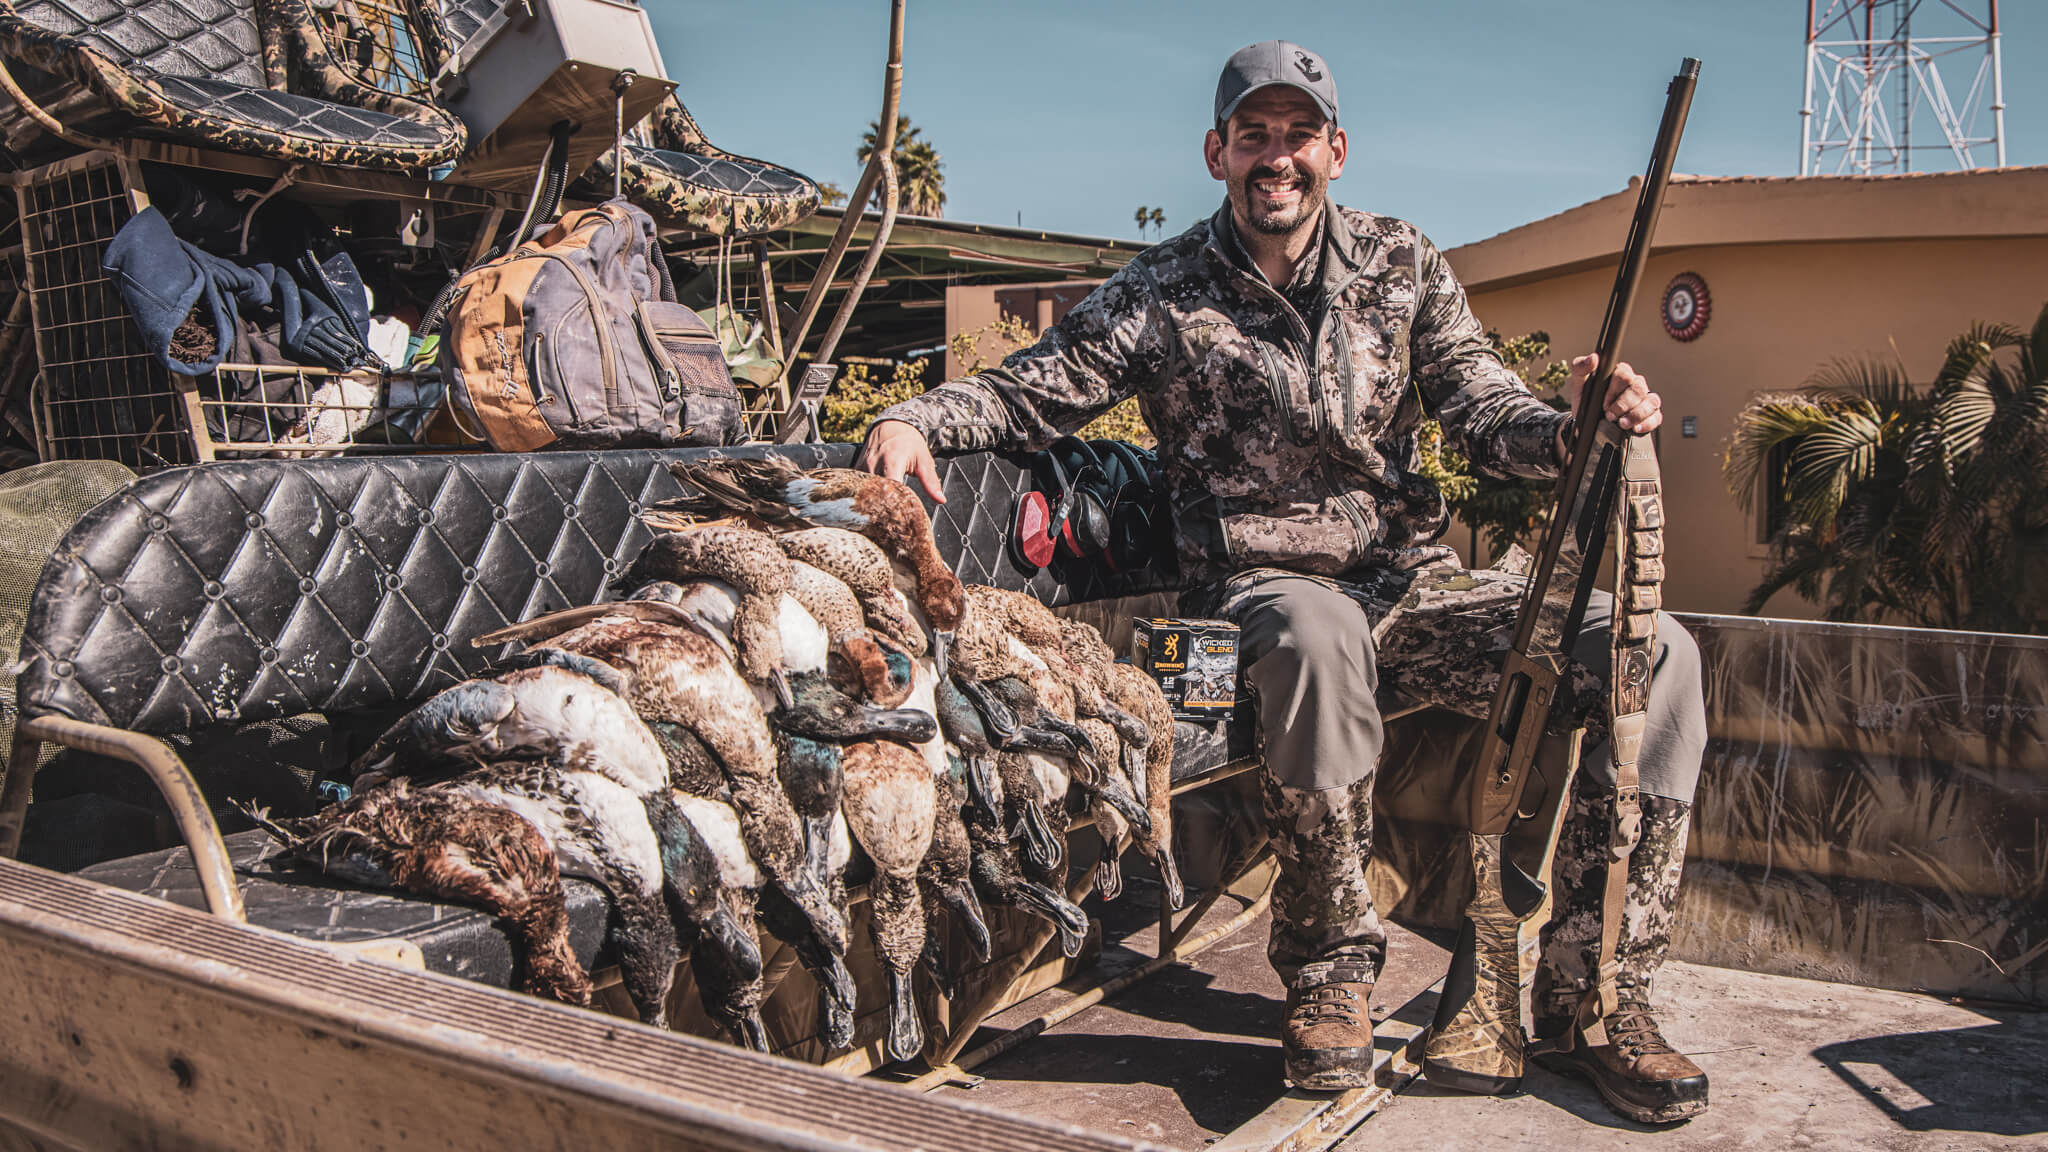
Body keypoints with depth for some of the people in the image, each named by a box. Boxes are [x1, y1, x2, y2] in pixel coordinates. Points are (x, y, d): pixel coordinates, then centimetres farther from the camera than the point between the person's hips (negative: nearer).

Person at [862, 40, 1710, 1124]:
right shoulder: (1162, 292, 4)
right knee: (1319, 635, -42)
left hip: (1414, 579, 4)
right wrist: (916, 419, -16)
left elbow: (1477, 403, 6)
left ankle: (1595, 988, -8)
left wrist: (1571, 429, -16)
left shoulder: (1401, 262, 11)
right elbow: (1031, 387, 3)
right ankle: (1329, 965, -21)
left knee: (1653, 652, -15)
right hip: (1263, 581, -4)